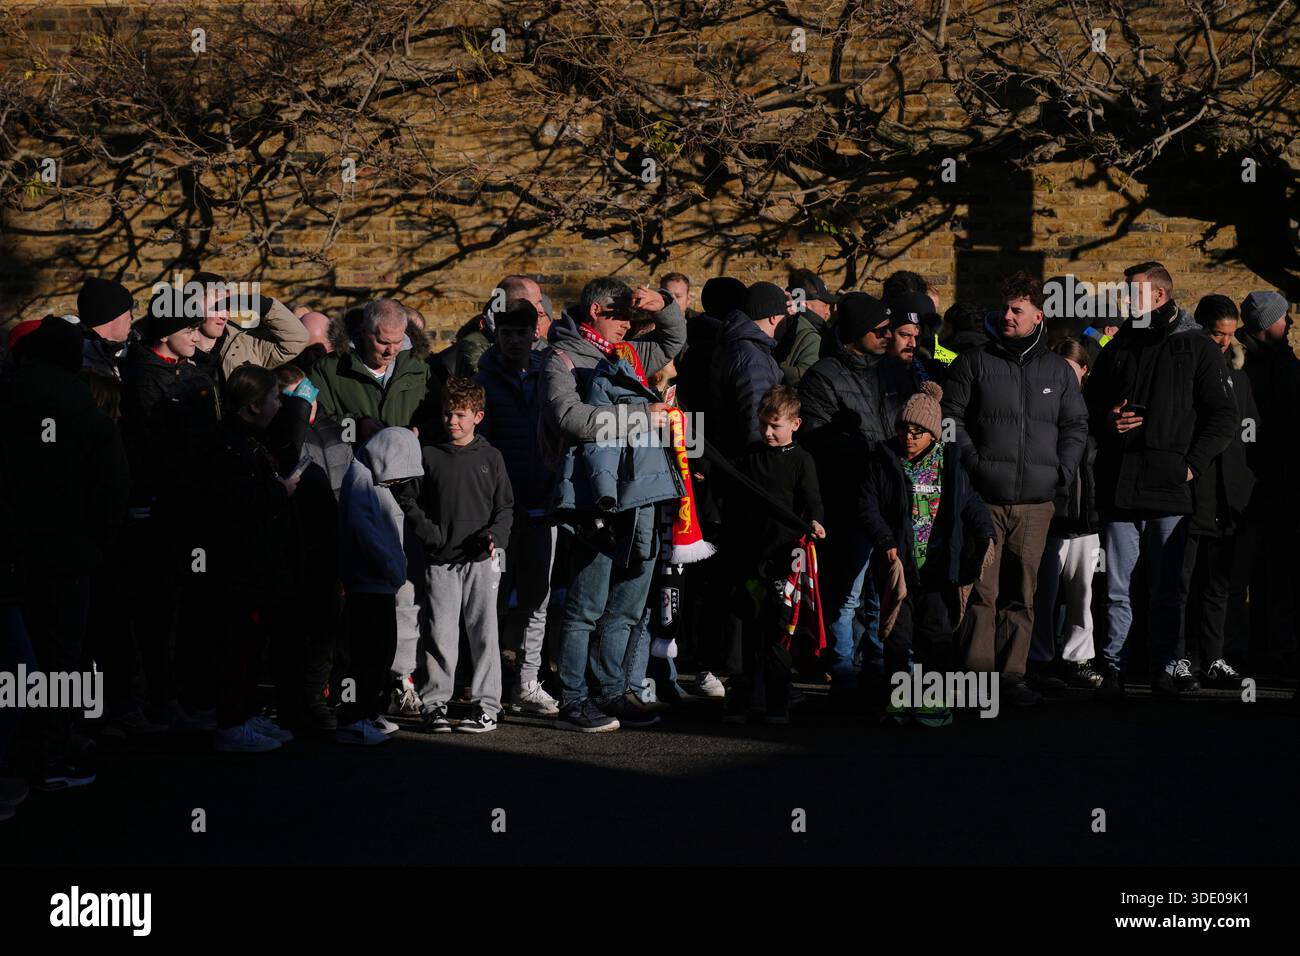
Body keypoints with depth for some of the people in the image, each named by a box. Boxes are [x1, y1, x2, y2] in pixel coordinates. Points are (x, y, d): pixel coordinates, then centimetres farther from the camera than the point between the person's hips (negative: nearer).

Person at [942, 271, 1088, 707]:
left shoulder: (1057, 370, 14)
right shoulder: (973, 362, 5)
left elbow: (1076, 424, 20)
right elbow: (951, 417, 3)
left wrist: (1062, 470, 6)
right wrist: (973, 463, -8)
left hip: (1037, 501, 3)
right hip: (984, 500, -3)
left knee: (1021, 593, 7)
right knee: (981, 592, -7)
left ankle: (1013, 674, 13)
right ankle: (977, 676, -3)